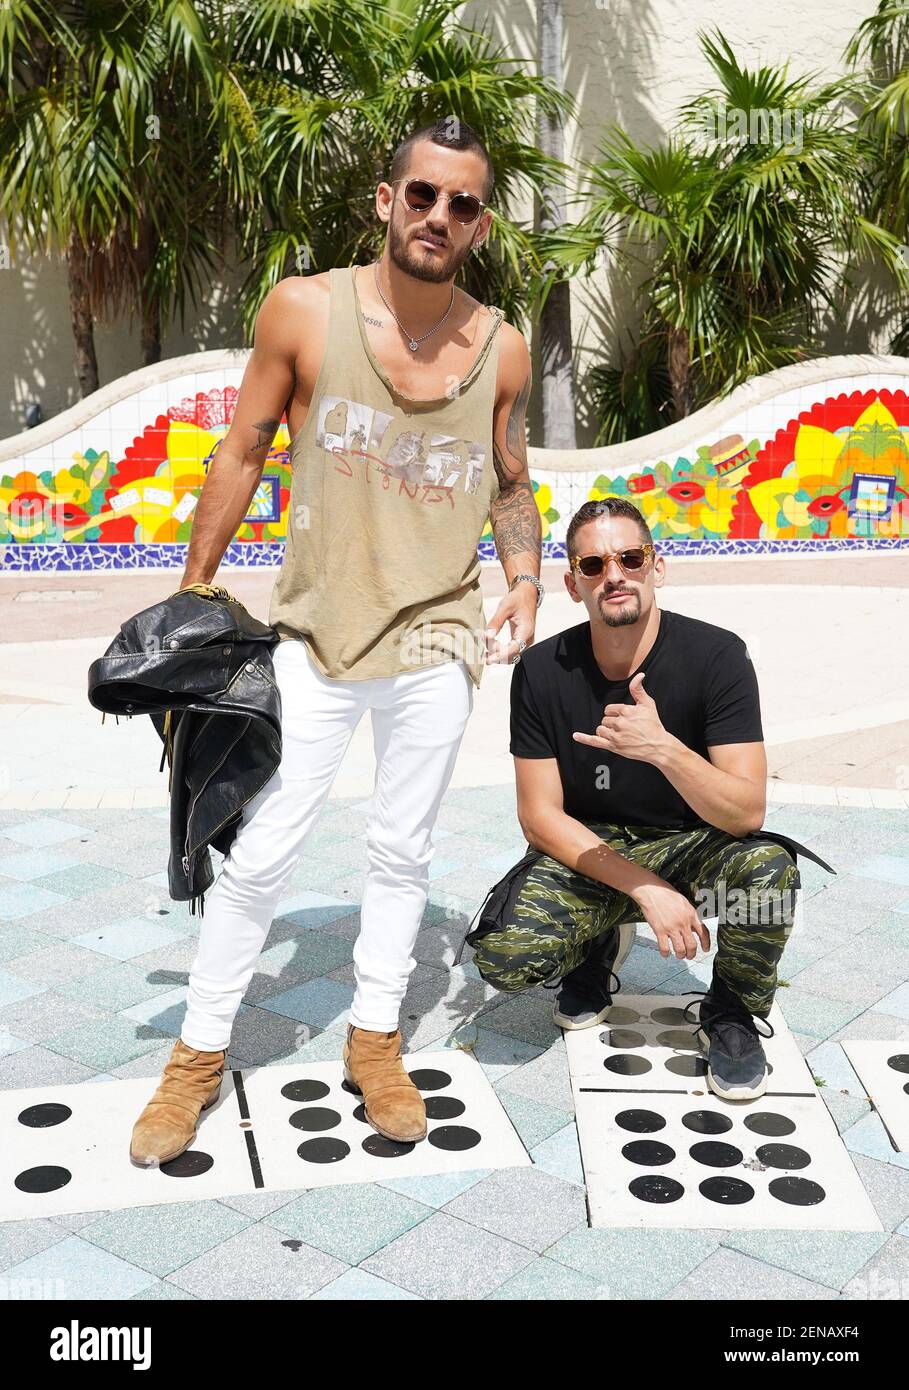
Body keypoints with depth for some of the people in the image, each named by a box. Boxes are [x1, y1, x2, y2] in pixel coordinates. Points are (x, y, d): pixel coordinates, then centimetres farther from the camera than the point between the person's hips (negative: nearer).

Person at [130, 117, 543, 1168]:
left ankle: (374, 1040, 31)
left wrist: (525, 583, -5)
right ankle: (199, 1053, 22)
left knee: (402, 853, 13)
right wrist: (192, 593, 2)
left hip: (435, 642, 2)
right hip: (315, 635, -2)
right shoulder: (303, 311, -7)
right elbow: (242, 454, 0)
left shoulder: (501, 351, 0)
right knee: (260, 854, 2)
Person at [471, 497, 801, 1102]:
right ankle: (595, 948, 13)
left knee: (768, 866, -34)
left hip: (690, 847, -1)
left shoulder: (717, 655, -16)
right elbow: (541, 817, -9)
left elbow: (745, 814, -23)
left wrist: (663, 748, -41)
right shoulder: (543, 671, -11)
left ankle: (732, 1013, -1)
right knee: (504, 956, -26)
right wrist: (645, 889, -20)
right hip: (588, 853, 1)